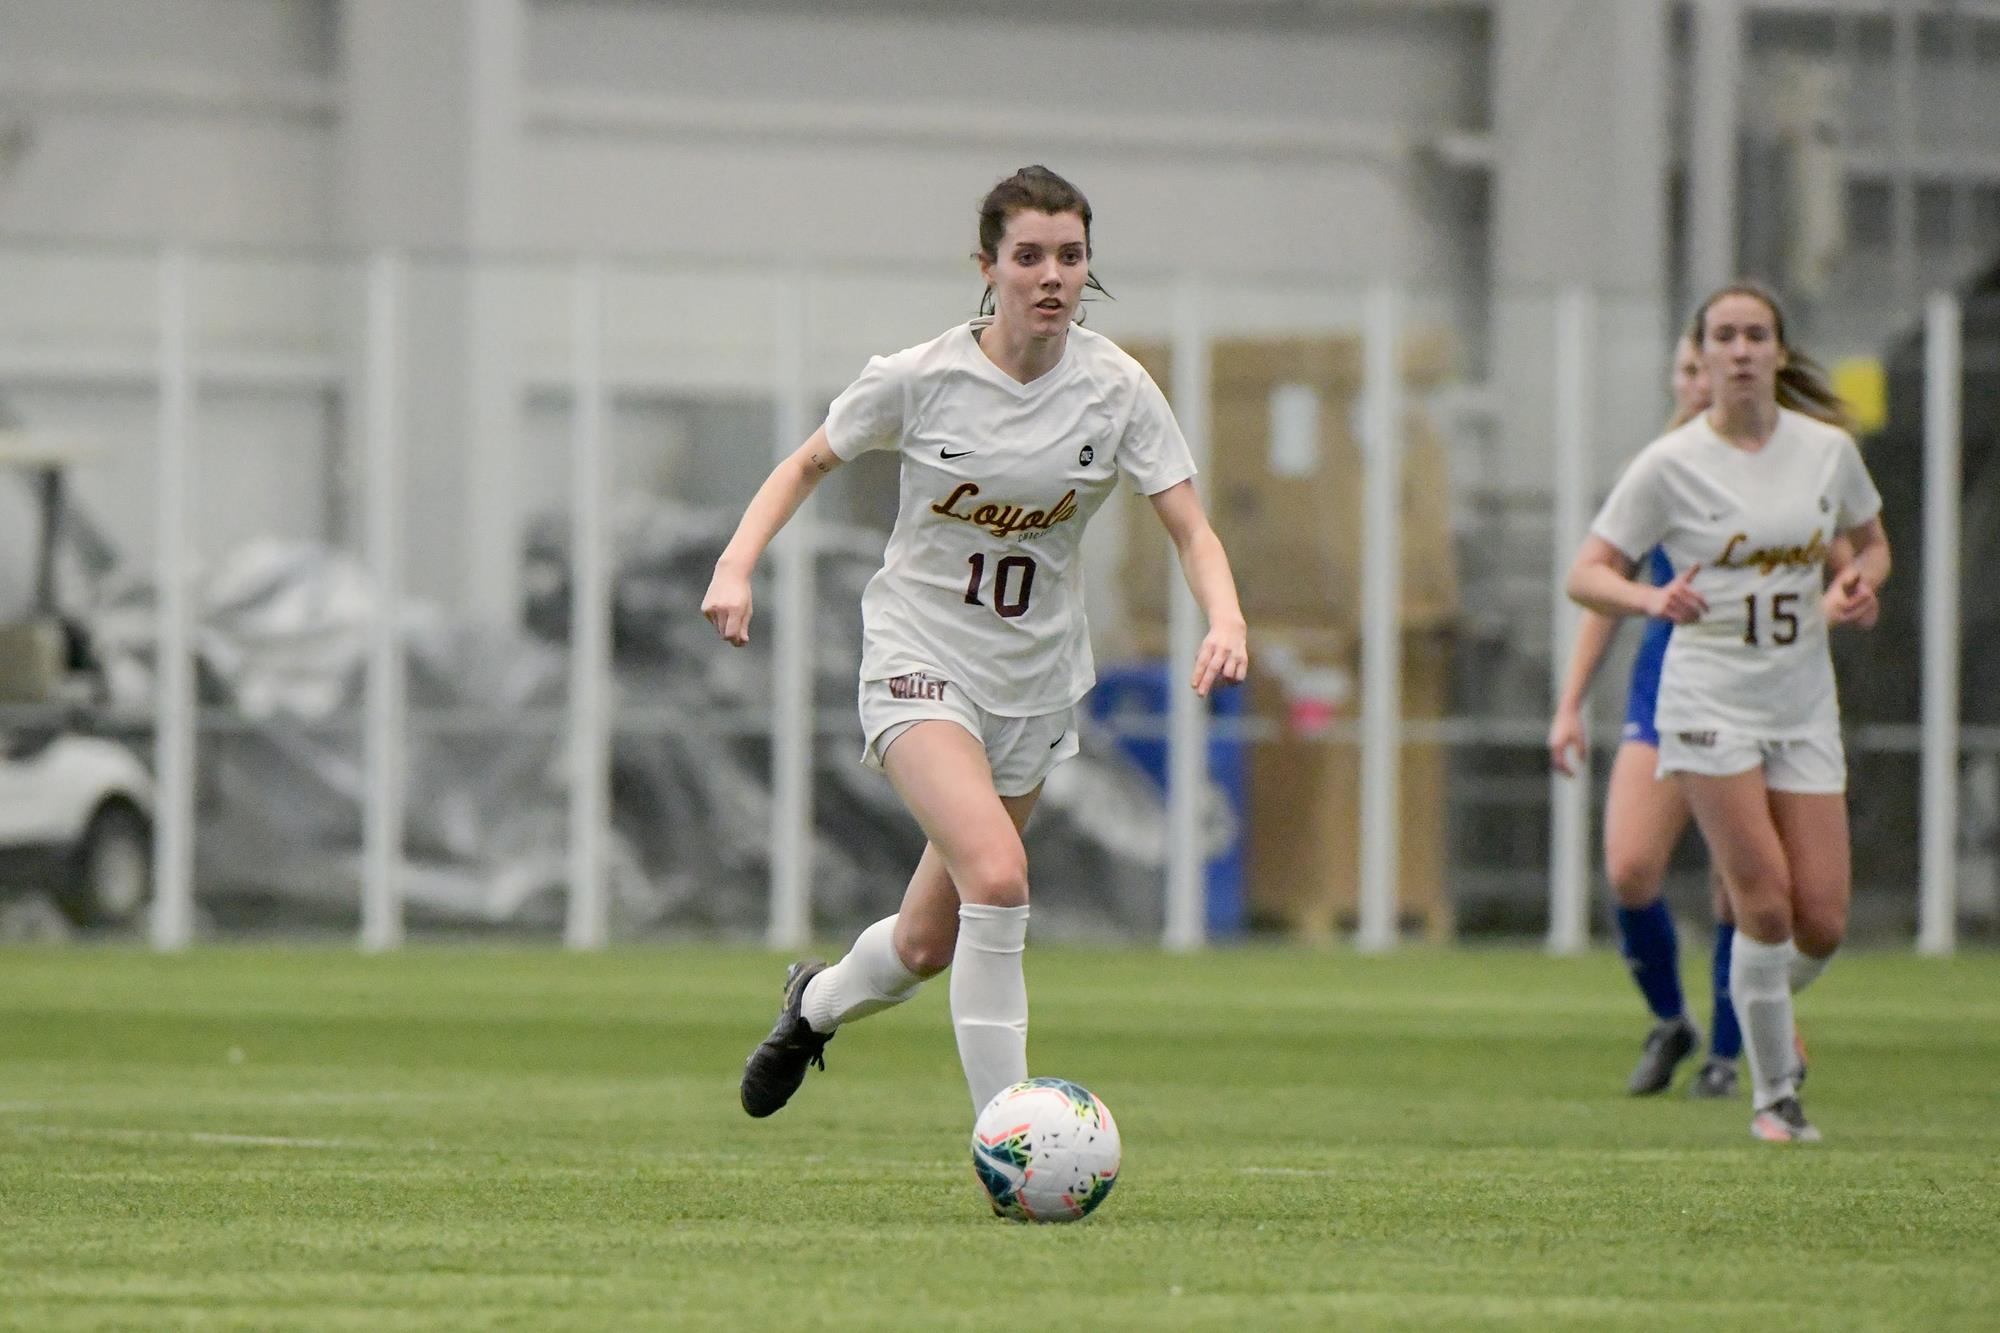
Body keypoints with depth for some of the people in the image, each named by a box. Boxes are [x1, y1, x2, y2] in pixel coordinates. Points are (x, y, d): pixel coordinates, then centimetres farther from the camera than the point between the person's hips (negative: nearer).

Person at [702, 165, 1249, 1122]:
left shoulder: (1115, 390, -7)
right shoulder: (921, 378, -12)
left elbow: (1189, 529, -6)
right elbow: (809, 464, 4)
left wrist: (1225, 621, -27)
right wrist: (737, 565, -11)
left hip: (1037, 677, 4)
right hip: (920, 658, -4)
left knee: (930, 944, 11)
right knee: (997, 874, -28)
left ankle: (817, 1003, 46)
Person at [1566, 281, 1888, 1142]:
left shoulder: (1828, 451, 4)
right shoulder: (1670, 465, -7)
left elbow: (1870, 543, 21)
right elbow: (1586, 576, -6)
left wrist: (1858, 587, -2)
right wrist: (1654, 600, -27)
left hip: (1804, 705, 4)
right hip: (1710, 702, -4)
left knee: (1822, 923, -2)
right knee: (1766, 905, -14)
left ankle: (1768, 1006, 33)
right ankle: (1774, 1094, 2)